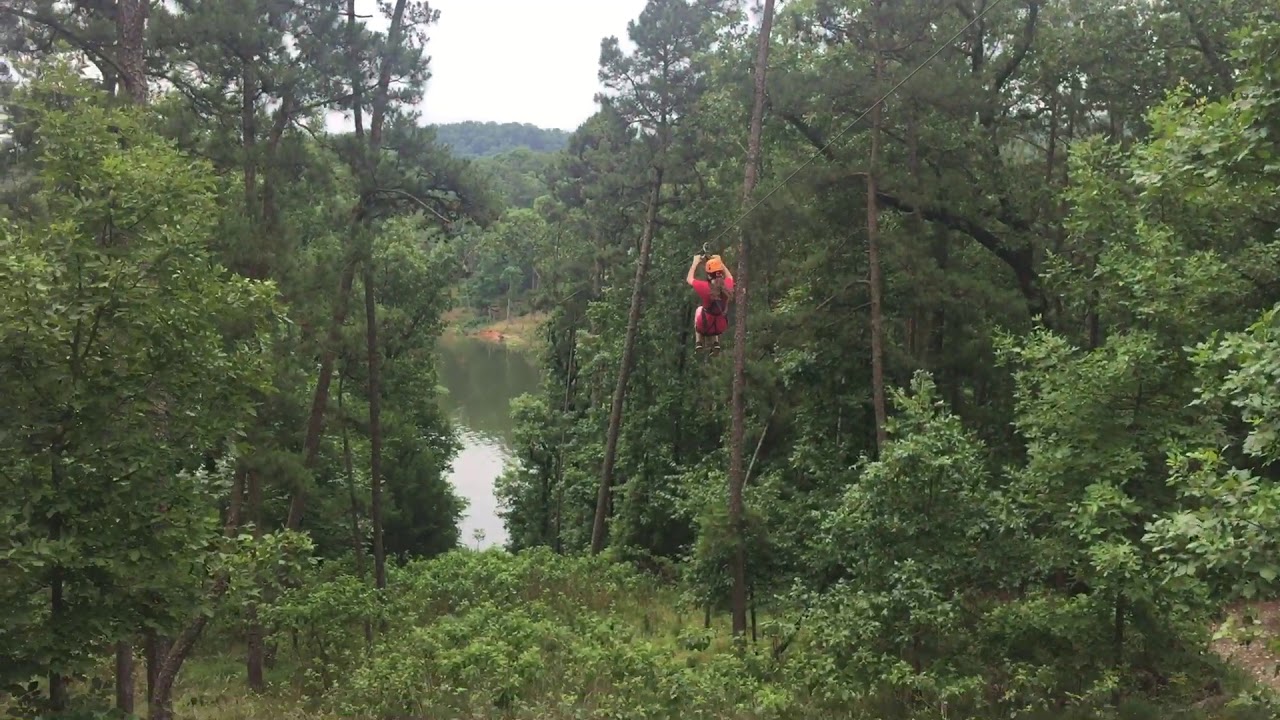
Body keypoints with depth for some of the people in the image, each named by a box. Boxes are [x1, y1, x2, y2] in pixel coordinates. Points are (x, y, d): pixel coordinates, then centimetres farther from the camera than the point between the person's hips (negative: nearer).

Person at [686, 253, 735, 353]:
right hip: (721, 327, 2)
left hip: (705, 327, -2)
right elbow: (729, 276, 11)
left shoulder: (704, 287, -26)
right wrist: (720, 262, 15)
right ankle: (715, 343, 24)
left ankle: (699, 343, 26)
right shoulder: (727, 285, -16)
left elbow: (689, 279, -5)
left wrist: (695, 263, 5)